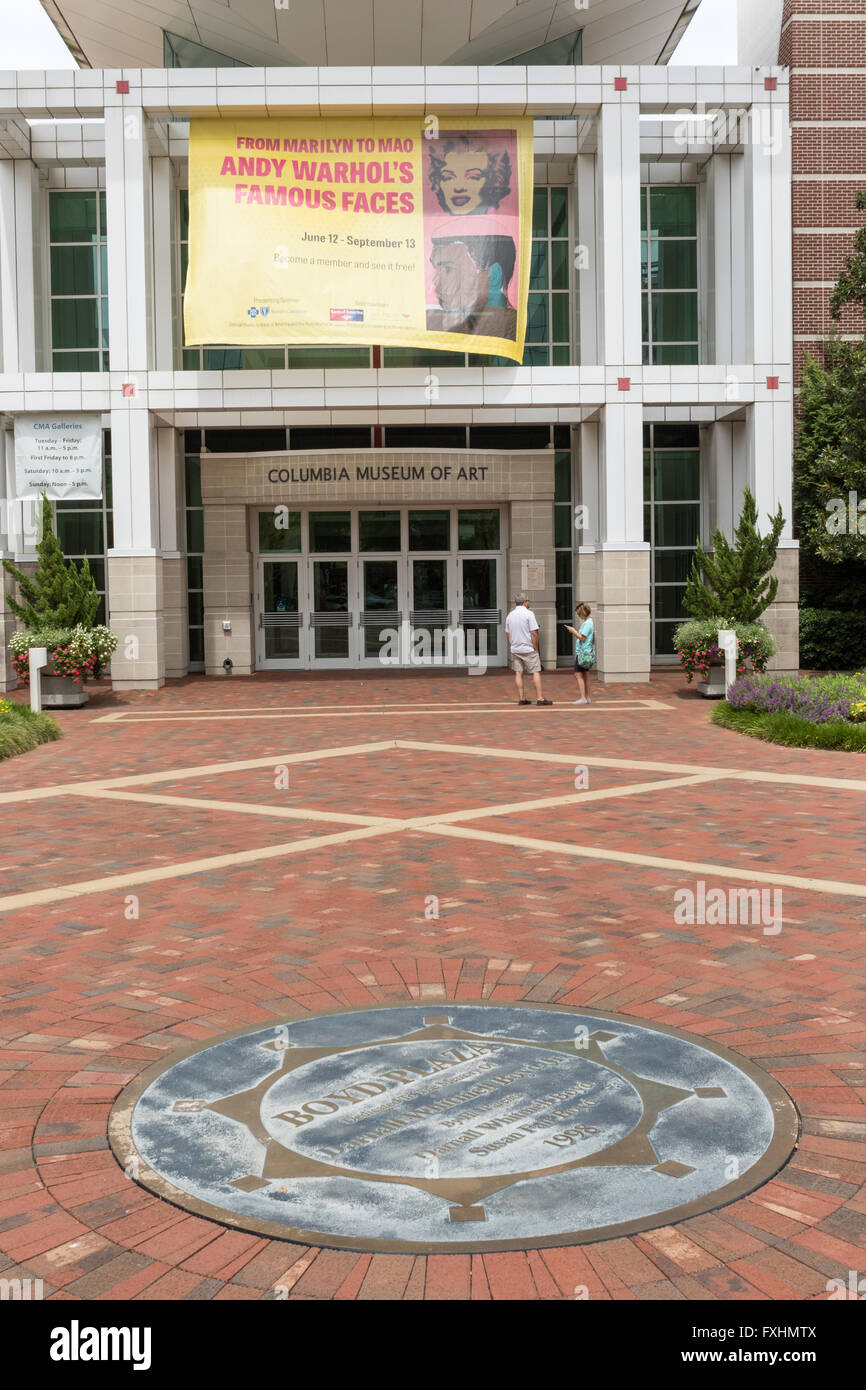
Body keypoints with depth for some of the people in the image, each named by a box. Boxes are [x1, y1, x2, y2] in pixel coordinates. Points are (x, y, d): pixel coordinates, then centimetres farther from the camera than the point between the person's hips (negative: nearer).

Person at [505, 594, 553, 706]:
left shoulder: (510, 615, 9)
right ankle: (540, 698, -5)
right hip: (528, 649, -6)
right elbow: (534, 633, -14)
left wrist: (511, 647, 17)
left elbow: (508, 634, 11)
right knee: (536, 672, -1)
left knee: (518, 673, 6)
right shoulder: (529, 613, -10)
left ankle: (521, 699, 6)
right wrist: (536, 649, -6)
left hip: (515, 649, 6)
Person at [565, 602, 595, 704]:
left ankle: (583, 698, -16)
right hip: (586, 652, 10)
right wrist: (576, 632, 14)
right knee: (585, 675, 12)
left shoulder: (587, 623, -15)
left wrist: (574, 631, -10)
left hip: (583, 652, -10)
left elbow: (583, 638, -19)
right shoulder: (588, 622, 16)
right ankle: (587, 697, 16)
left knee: (578, 674, -12)